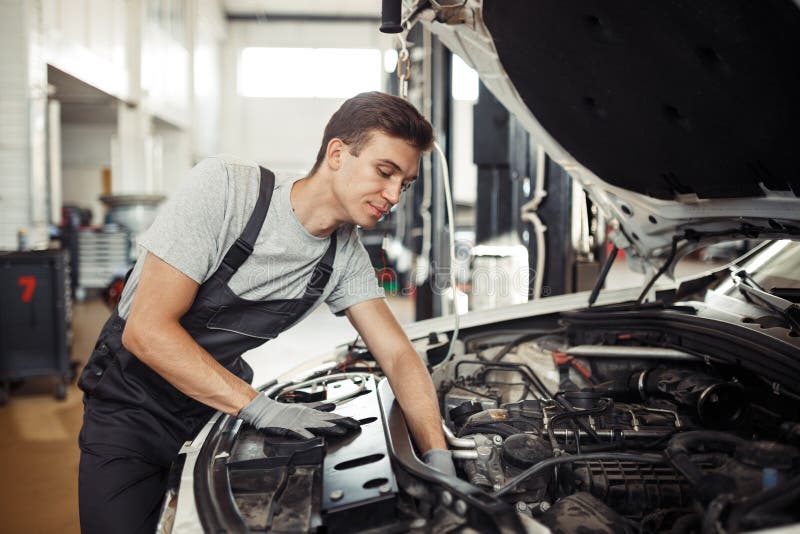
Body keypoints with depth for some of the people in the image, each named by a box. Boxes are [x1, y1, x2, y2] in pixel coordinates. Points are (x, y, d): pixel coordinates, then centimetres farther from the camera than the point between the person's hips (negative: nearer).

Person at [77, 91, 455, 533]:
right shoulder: (224, 186, -27)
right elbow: (147, 330, -29)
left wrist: (439, 461, -22)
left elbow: (399, 357, -7)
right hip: (131, 403, -4)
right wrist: (261, 409, -34)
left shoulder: (346, 255, -8)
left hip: (220, 406, 5)